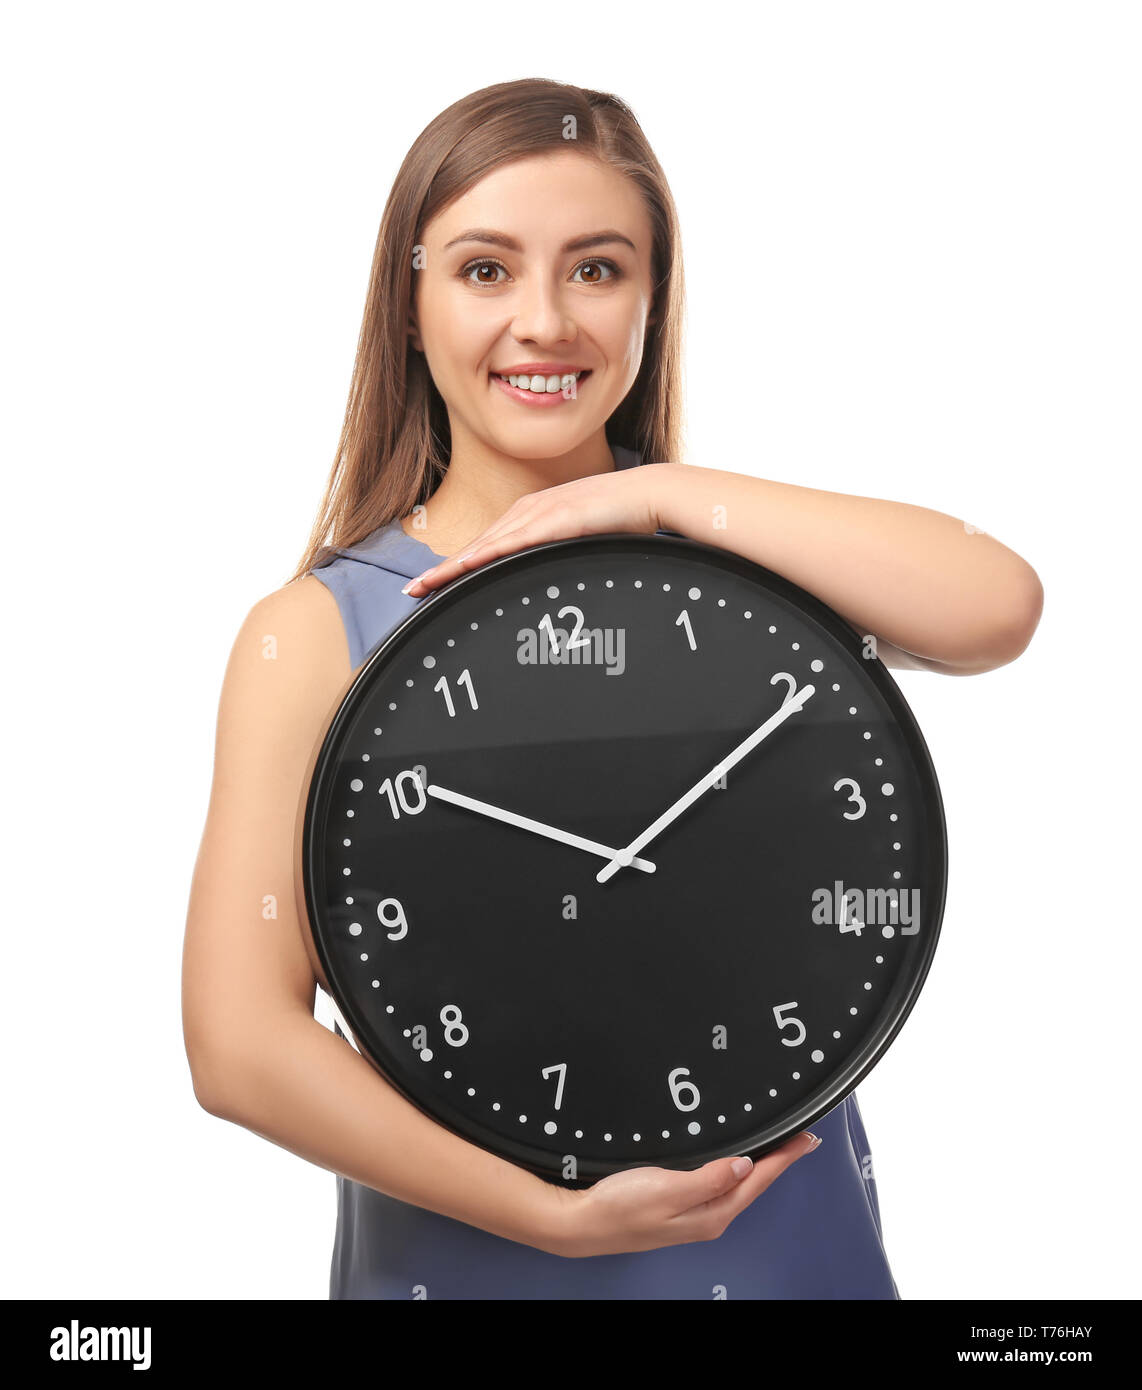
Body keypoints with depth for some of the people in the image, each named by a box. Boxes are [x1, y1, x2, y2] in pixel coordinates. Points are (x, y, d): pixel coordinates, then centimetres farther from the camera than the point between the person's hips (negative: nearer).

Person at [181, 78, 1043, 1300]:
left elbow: (995, 611, -23)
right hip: (469, 1250, -2)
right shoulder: (315, 632, -11)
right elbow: (239, 1043, -16)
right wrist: (556, 1215, -20)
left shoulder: (720, 555, -4)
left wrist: (655, 493, -20)